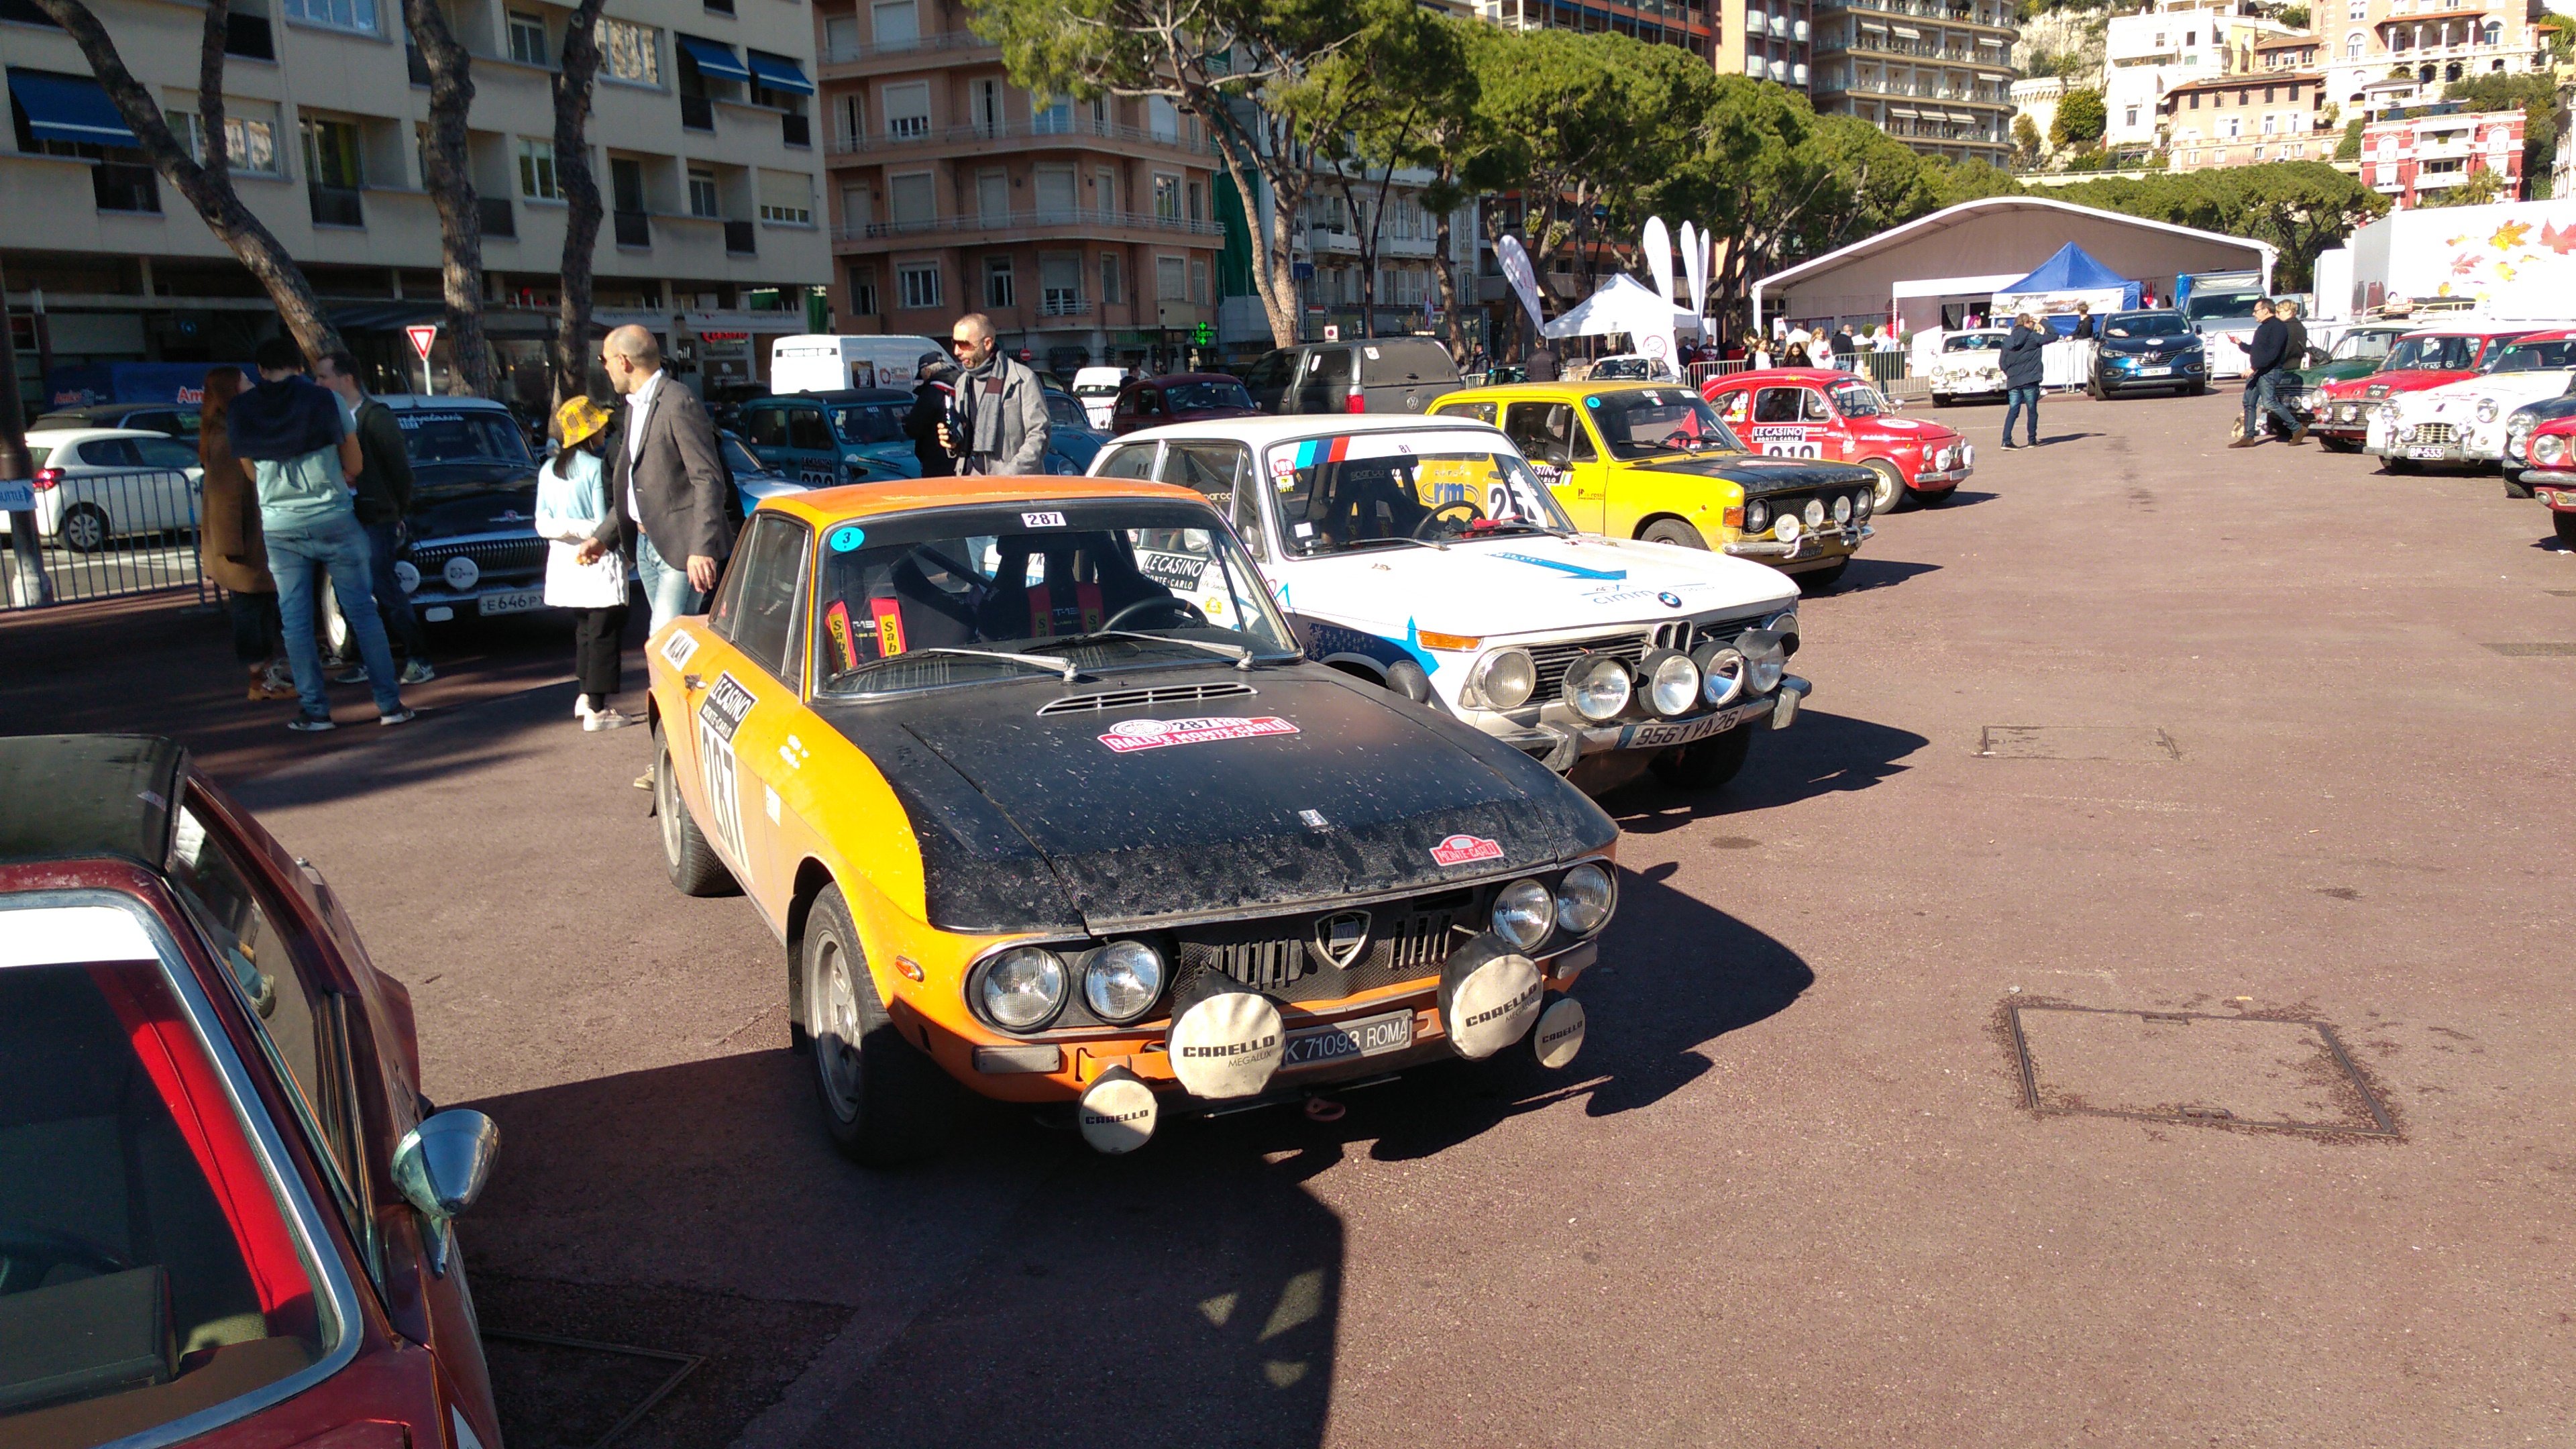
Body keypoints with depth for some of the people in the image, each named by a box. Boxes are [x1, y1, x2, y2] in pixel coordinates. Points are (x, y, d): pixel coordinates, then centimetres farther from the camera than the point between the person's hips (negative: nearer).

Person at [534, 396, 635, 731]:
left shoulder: (548, 470, 7)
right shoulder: (595, 467, -13)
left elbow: (543, 524, 1)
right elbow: (605, 522, -15)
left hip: (565, 562, 7)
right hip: (599, 562, -7)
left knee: (584, 628, 20)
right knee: (605, 633, -2)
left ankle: (586, 696, 24)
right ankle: (598, 709, -2)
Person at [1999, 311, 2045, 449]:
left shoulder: (2008, 340, 9)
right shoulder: (2033, 337, -6)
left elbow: (2002, 362, 8)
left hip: (2013, 381, 4)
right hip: (2029, 380, -4)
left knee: (2013, 410, 3)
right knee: (2032, 410, 8)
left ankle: (2006, 440, -9)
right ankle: (2032, 440, 13)